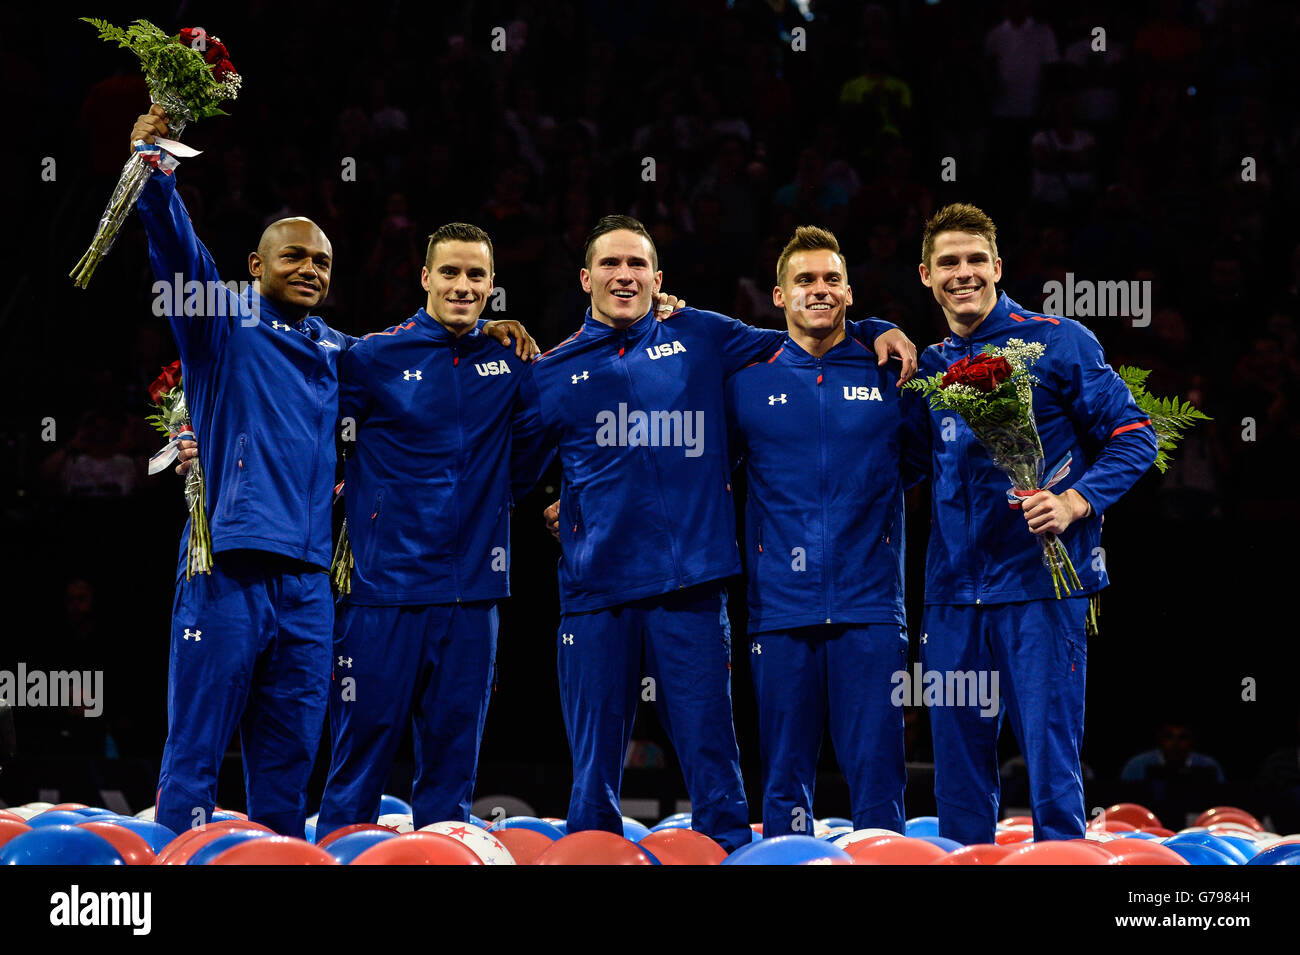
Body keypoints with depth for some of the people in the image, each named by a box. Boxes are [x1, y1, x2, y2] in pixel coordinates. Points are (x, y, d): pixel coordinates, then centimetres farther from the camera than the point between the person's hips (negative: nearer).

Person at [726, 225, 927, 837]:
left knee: (876, 775, -5)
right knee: (785, 780, 4)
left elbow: (922, 463, 17)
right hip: (781, 608, 1)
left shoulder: (891, 378, 8)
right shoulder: (748, 385, 9)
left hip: (870, 606, -1)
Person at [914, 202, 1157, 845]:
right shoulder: (930, 365, 15)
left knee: (1050, 761, -8)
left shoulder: (1057, 342, 0)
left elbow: (1133, 437, -1)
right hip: (953, 592, 5)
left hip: (1038, 584, -5)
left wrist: (1075, 501, -17)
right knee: (958, 767, 7)